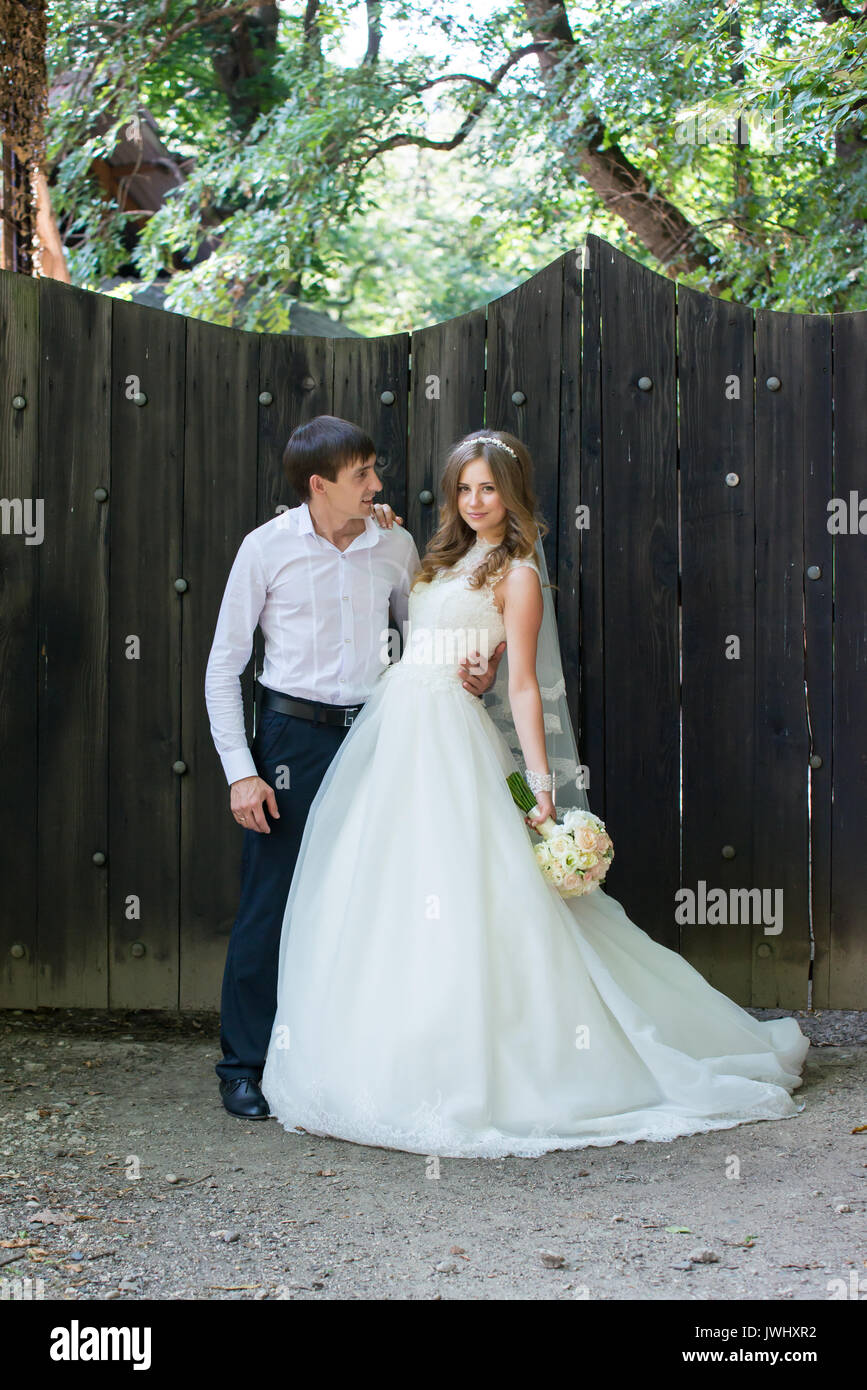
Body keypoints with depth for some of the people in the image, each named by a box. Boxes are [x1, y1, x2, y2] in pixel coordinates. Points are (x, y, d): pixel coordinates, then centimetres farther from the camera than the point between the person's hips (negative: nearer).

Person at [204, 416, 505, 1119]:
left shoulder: (395, 545, 4)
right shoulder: (267, 548, -5)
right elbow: (224, 666, -2)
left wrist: (477, 674, -7)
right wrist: (241, 771, -9)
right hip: (292, 736, -3)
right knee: (270, 904, -1)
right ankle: (246, 1067, 12)